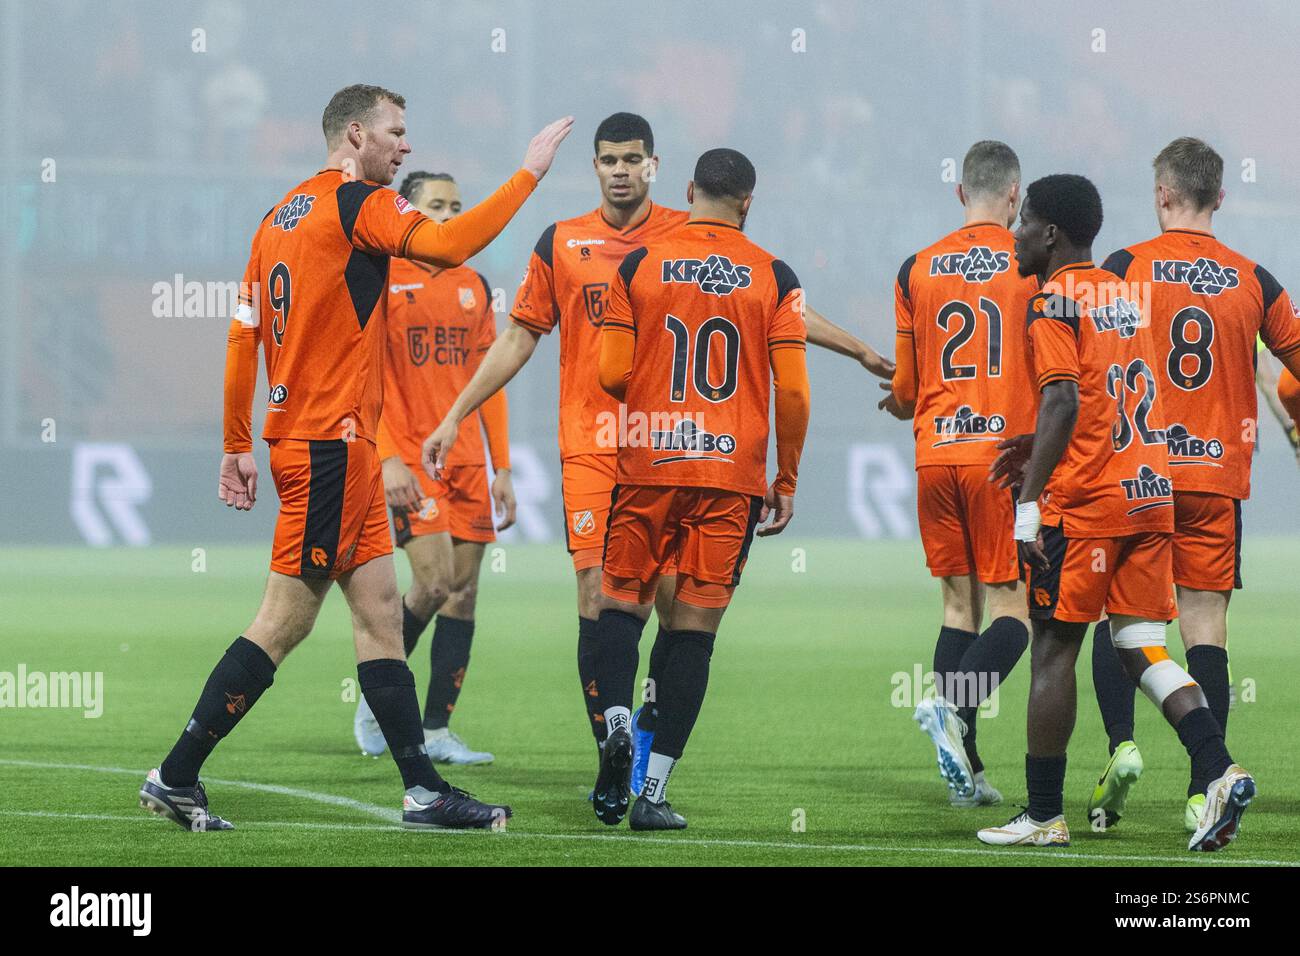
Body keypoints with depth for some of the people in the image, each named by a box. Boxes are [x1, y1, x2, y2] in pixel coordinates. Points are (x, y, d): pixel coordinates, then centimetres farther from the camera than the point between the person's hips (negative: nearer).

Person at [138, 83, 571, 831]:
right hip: (333, 441, -10)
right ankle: (176, 777, -3)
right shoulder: (357, 204, -10)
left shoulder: (283, 216, 15)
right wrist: (530, 173, -17)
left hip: (301, 433, 10)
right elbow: (451, 243, -24)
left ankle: (424, 790, 7)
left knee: (379, 610, 8)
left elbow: (243, 337, 16)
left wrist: (239, 446, 18)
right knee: (286, 620, -6)